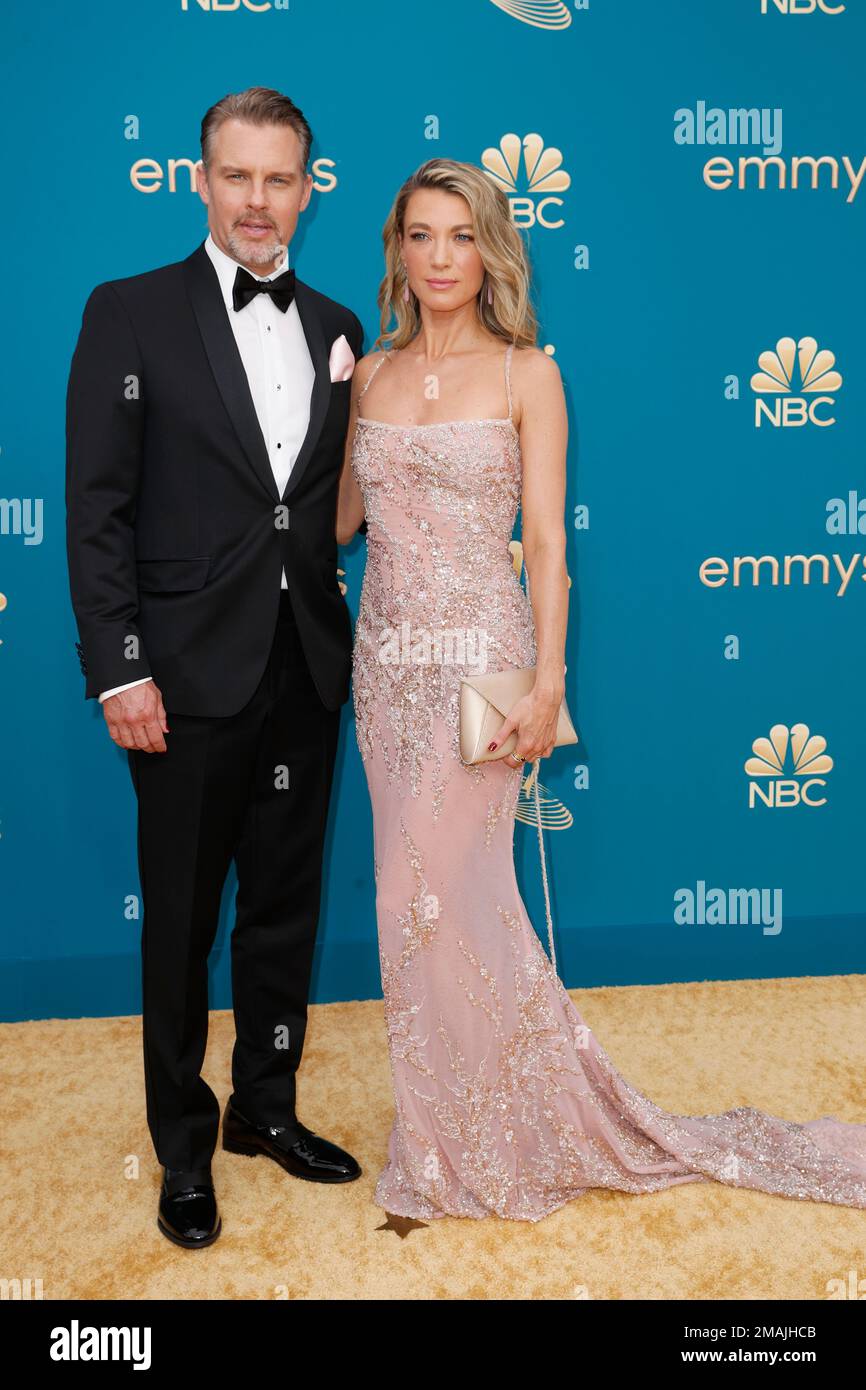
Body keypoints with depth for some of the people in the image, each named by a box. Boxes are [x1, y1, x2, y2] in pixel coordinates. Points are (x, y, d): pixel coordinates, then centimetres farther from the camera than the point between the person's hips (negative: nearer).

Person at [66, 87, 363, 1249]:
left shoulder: (338, 328, 9)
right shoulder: (131, 314, -3)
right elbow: (98, 510, -8)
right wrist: (120, 671, -14)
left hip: (306, 672, 4)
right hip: (190, 675, -4)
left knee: (286, 905, 16)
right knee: (182, 922, 9)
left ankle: (266, 1107, 36)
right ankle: (184, 1146, 28)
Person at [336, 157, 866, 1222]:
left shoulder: (525, 375, -2)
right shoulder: (371, 374, 11)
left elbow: (546, 543, -7)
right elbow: (344, 513, 13)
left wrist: (548, 683, -13)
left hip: (477, 656, -5)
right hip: (386, 657, 5)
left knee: (443, 894, -5)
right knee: (420, 894, 10)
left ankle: (484, 1145, 18)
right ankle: (454, 1134, 28)